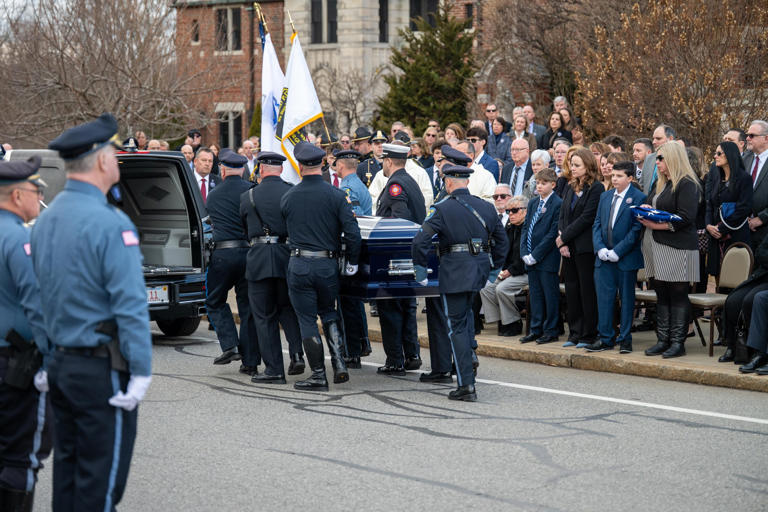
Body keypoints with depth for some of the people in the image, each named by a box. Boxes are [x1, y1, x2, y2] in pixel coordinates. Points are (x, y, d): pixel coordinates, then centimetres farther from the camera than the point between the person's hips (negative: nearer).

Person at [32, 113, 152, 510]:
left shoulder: (46, 220, 9)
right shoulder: (110, 223, -17)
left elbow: (44, 293, 14)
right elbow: (130, 304, -20)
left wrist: (54, 353, 20)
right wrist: (141, 370, -18)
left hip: (60, 363, 8)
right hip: (102, 368, -8)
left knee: (67, 469, 15)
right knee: (101, 478, -1)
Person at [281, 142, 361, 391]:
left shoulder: (287, 197, 0)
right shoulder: (336, 195, -5)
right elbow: (352, 233, -9)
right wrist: (351, 263, 4)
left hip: (299, 265, -1)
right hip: (328, 265, 1)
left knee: (307, 320, 6)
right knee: (328, 313, 21)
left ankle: (318, 375, 6)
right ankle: (339, 363, 6)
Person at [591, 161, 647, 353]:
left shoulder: (638, 198, -7)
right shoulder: (605, 196, 11)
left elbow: (637, 229, -12)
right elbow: (597, 224, 11)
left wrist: (618, 251, -15)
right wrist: (600, 248, -5)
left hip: (626, 258, -5)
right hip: (604, 258, 5)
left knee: (627, 298, 4)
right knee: (604, 297, 5)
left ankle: (625, 339, 11)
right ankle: (605, 338, 11)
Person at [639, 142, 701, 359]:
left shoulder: (687, 184, -9)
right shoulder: (660, 183, 19)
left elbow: (686, 217, -18)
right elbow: (651, 206, 26)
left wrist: (657, 224, -17)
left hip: (678, 247, -9)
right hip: (657, 247, 9)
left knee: (678, 296, -4)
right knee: (661, 295, 10)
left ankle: (678, 342, -1)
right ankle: (663, 340, 15)